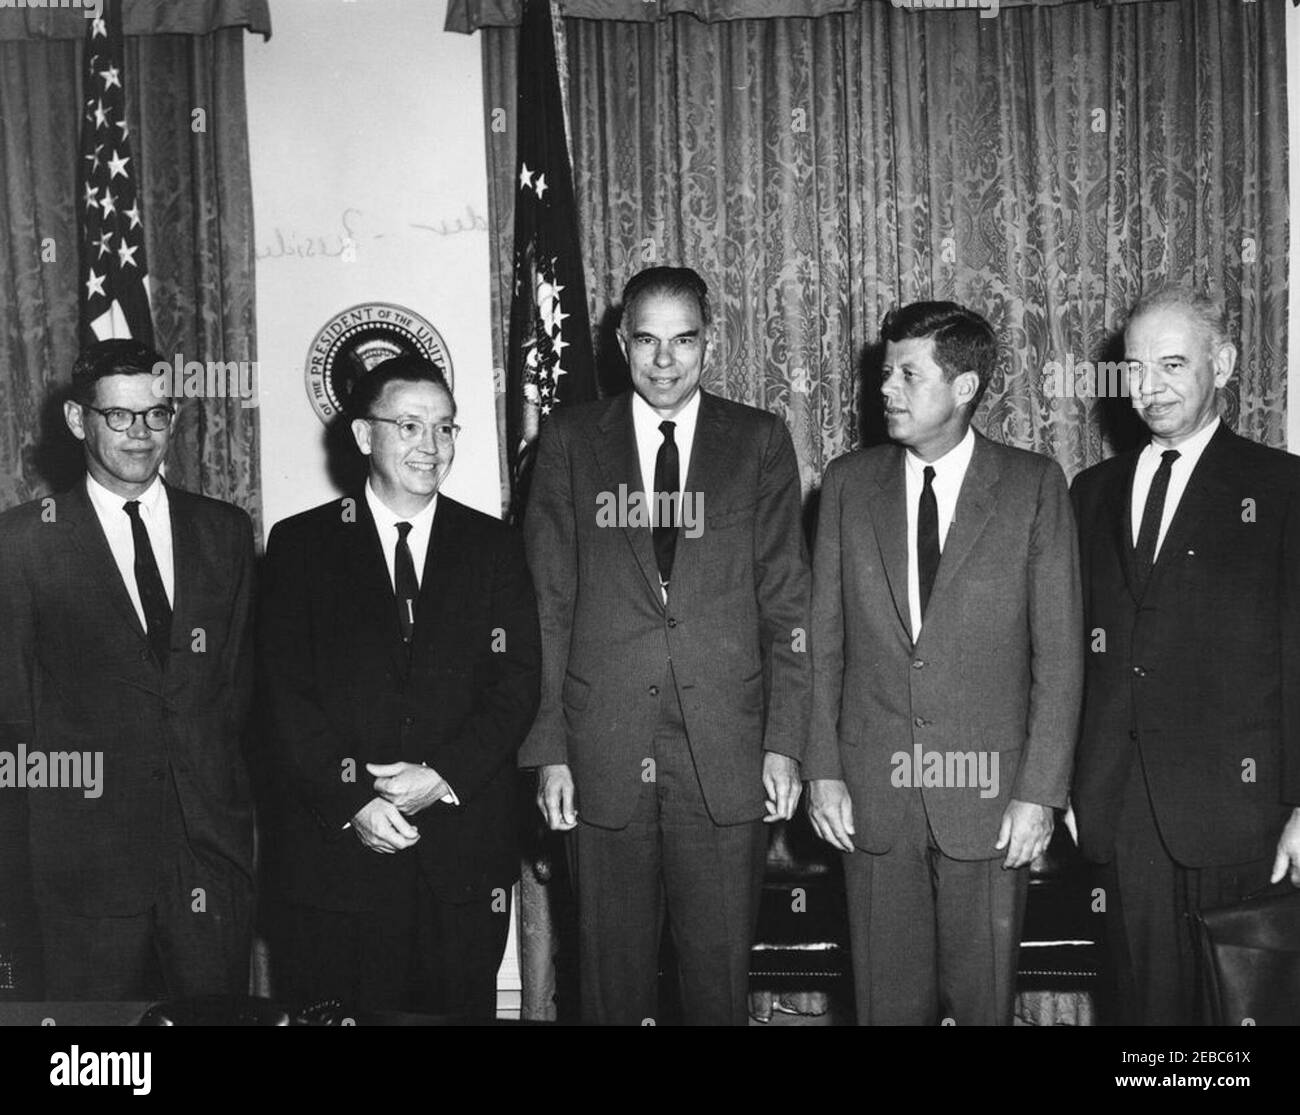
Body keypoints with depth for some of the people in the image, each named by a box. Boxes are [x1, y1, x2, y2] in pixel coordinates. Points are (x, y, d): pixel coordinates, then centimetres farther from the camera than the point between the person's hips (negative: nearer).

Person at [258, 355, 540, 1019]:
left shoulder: (493, 548, 8)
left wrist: (443, 776, -12)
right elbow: (283, 694, -2)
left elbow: (517, 685, 1)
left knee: (460, 1010, 8)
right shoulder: (300, 545, 4)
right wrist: (352, 801, -13)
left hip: (463, 857, 1)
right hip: (334, 851, -1)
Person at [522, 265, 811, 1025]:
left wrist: (785, 741, -2)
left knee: (721, 974, 6)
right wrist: (549, 749, -1)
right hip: (603, 756, 0)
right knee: (613, 976, 9)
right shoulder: (571, 440, 7)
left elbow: (786, 600, 5)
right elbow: (547, 604, 5)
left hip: (726, 758, 0)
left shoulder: (760, 441, 7)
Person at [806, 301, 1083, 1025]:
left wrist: (1040, 791, -7)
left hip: (989, 797, -2)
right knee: (890, 1001, 10)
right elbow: (825, 642, 6)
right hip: (871, 798, 2)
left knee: (984, 1001, 8)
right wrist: (823, 770, 1)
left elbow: (1059, 651, -3)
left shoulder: (1035, 486, -2)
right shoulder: (849, 483, 5)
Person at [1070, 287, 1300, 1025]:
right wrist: (1067, 782, 6)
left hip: (1232, 804, -3)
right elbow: (1076, 646, 12)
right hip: (1120, 806, 4)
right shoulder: (1094, 490, 14)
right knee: (1146, 1000, 9)